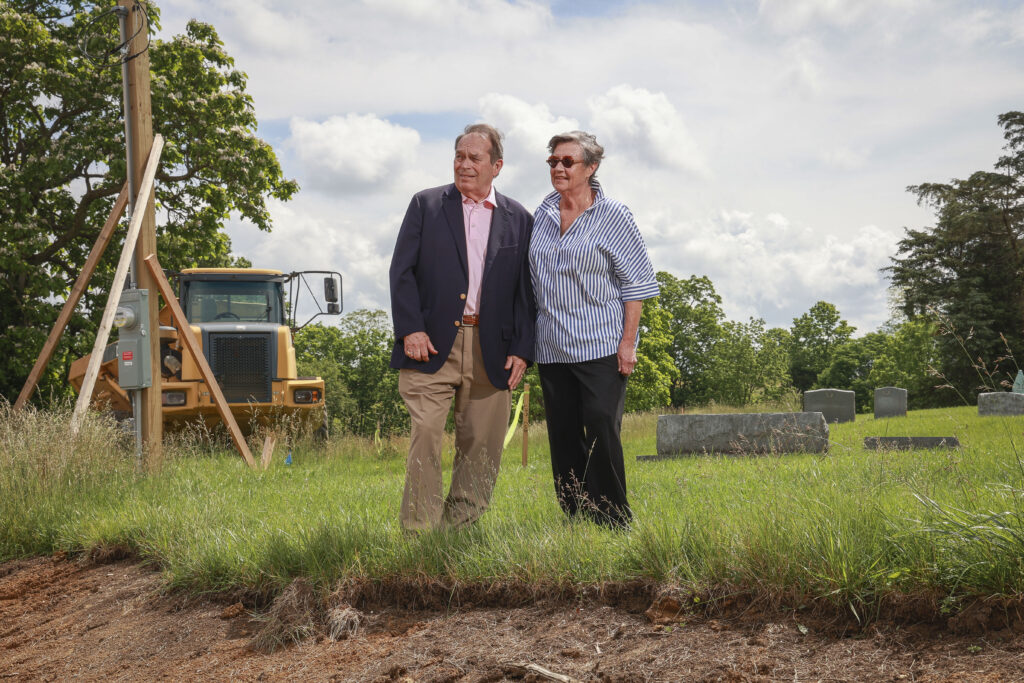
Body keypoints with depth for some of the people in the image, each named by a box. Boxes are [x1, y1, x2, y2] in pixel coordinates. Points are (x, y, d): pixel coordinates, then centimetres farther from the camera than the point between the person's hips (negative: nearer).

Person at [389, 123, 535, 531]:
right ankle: (420, 531, -4)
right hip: (433, 344, -2)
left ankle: (459, 528, 16)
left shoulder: (518, 219, 11)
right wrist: (410, 329, -8)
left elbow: (525, 292, 10)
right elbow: (402, 271, 3)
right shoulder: (426, 205, 8)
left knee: (482, 445, 5)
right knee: (426, 434, -9)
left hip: (491, 351, 2)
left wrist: (521, 349, 1)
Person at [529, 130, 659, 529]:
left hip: (601, 345, -5)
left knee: (601, 431, -10)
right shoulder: (542, 214, 11)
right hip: (551, 348, 5)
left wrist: (628, 342, -11)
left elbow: (636, 282, -4)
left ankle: (613, 523, 0)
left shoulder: (612, 216, -3)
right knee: (563, 436, 6)